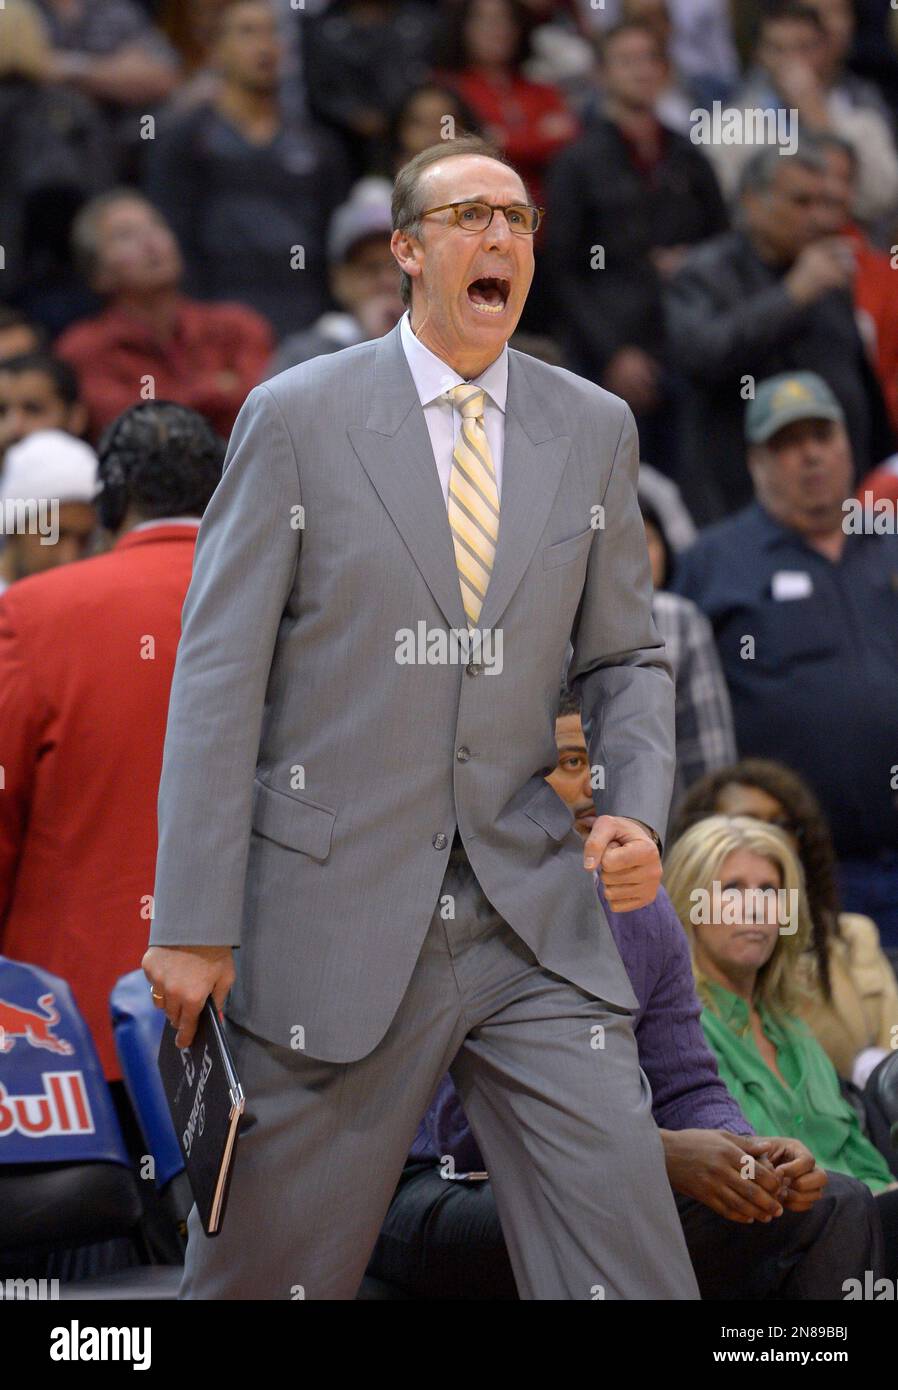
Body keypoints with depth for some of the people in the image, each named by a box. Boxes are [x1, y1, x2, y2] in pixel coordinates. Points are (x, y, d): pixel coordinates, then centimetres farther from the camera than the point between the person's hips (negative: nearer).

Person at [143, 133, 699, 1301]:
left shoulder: (593, 431, 10)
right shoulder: (297, 416, -1)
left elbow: (626, 659, 17)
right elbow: (219, 674, -4)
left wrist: (638, 810, -4)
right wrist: (193, 923, -9)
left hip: (535, 928, 3)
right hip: (336, 923, -3)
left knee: (632, 1267, -5)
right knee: (264, 1271, 5)